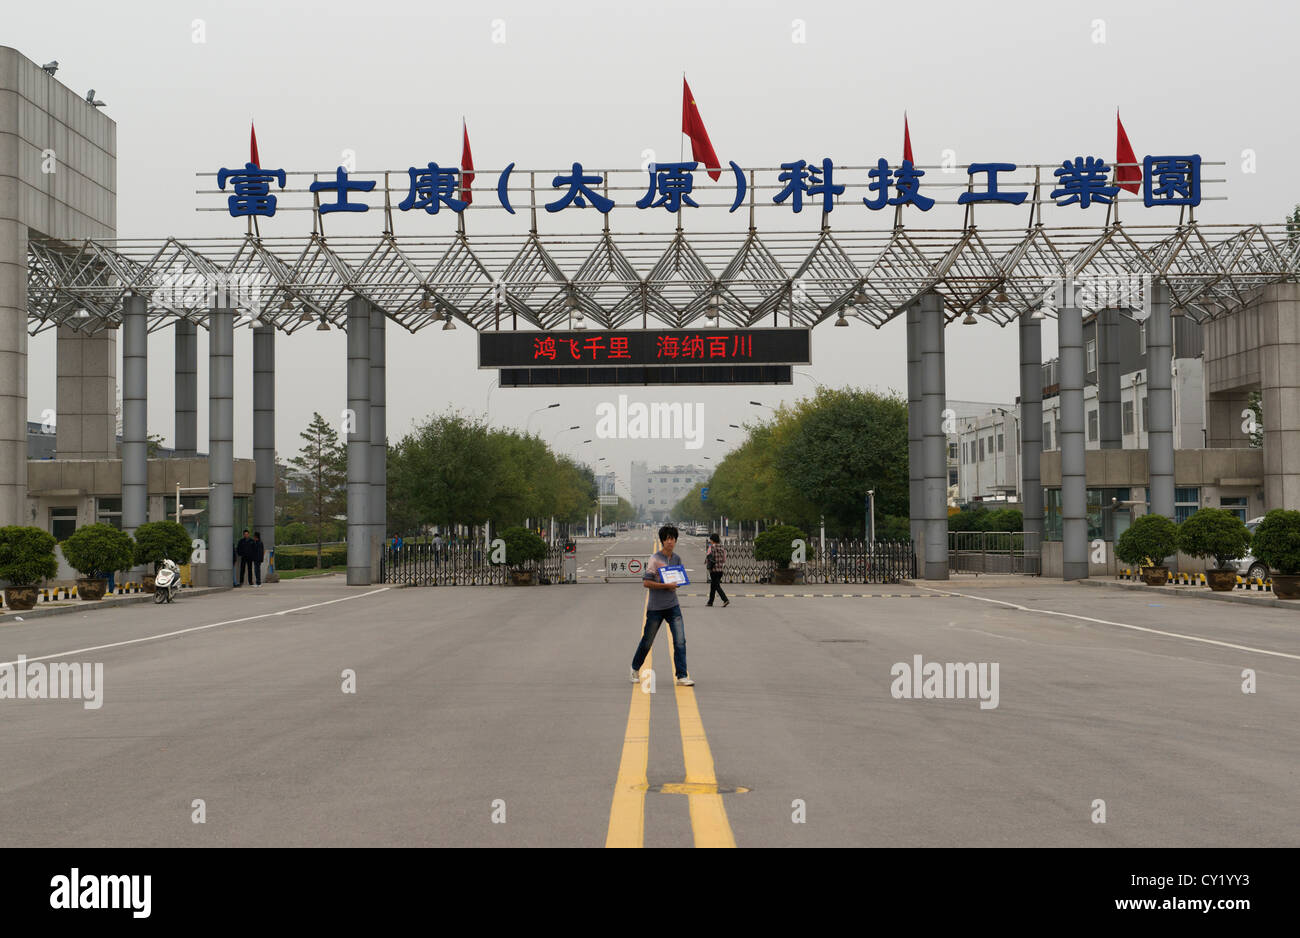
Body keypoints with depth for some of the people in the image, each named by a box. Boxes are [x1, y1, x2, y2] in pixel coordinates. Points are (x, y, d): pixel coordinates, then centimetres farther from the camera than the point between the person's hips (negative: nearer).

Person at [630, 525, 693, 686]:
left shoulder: (677, 559, 8)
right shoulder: (655, 559, -11)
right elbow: (646, 582, -16)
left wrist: (675, 585, 2)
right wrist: (666, 586, -21)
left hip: (673, 606, 4)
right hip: (655, 607, -4)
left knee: (680, 641, -7)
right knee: (648, 641, 9)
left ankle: (682, 676, -5)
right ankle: (635, 668, 32)